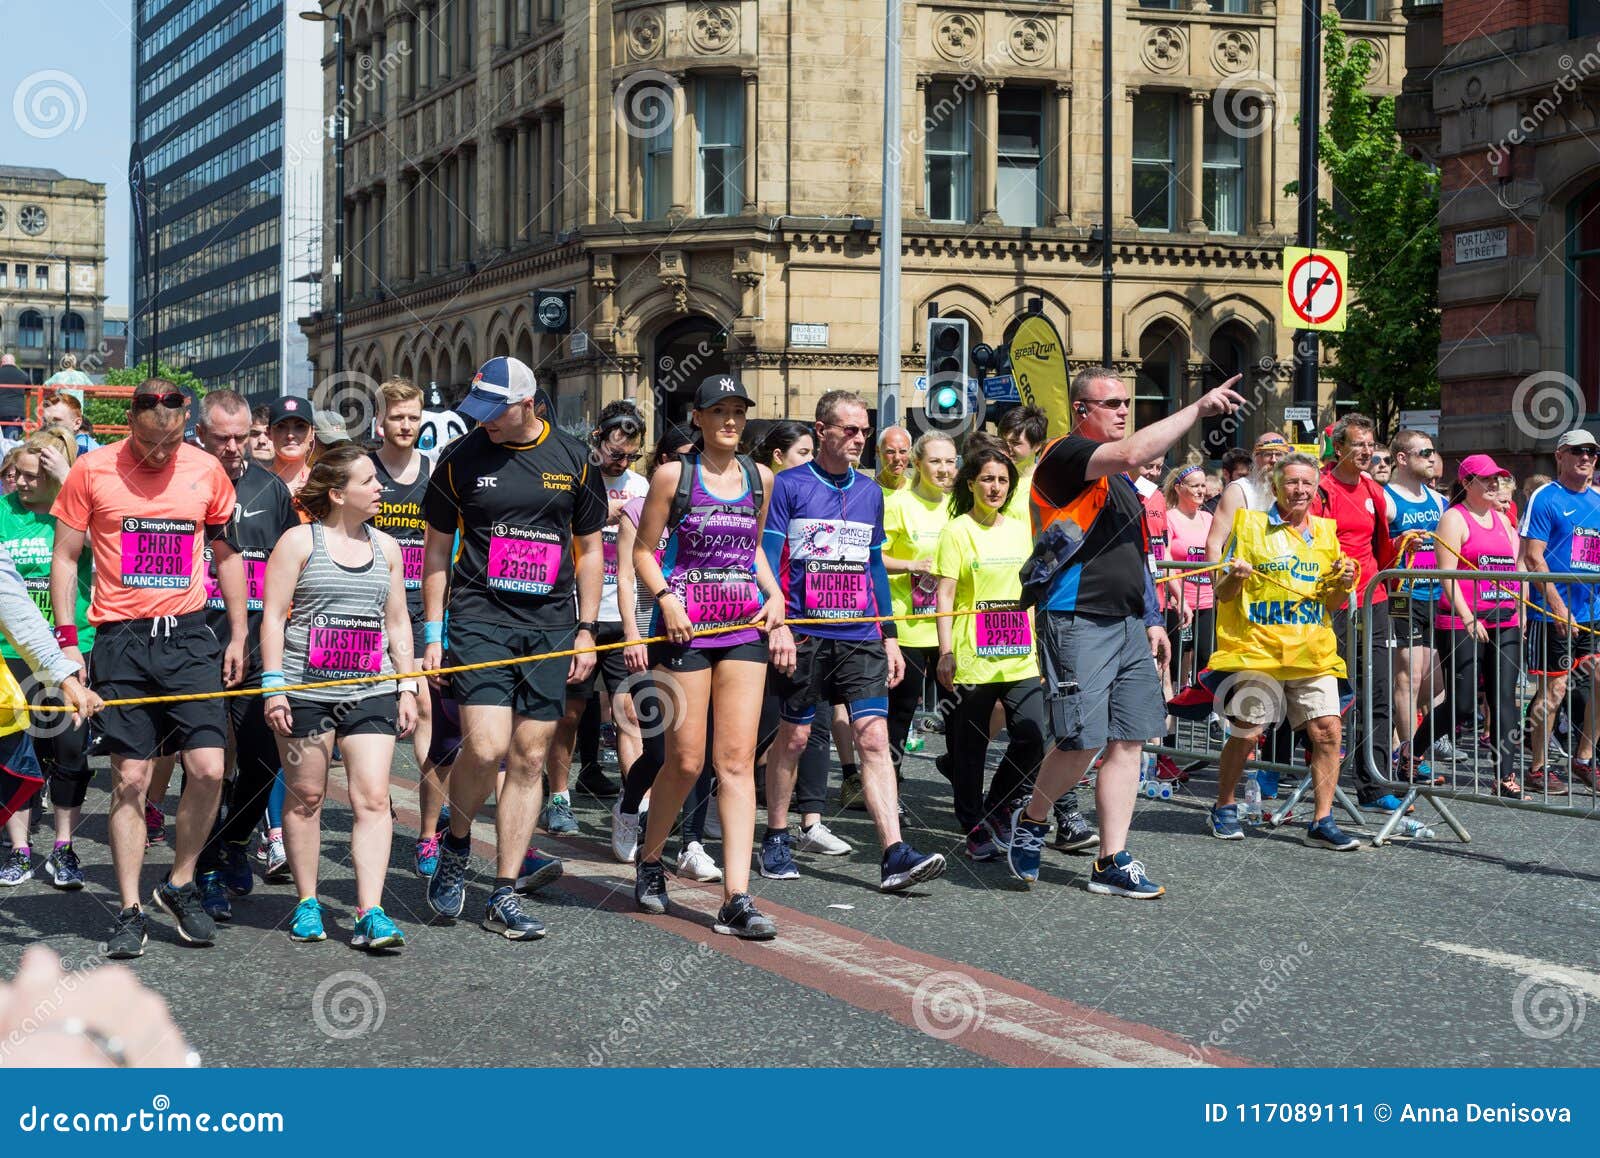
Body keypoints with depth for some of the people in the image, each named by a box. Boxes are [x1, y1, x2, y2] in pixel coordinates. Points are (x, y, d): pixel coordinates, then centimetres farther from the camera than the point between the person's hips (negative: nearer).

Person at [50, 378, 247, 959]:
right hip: (121, 638, -1)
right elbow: (65, 557, 5)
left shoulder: (207, 471, 4)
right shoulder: (92, 471, -1)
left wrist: (238, 635, 11)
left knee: (208, 767, -9)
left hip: (188, 633, 1)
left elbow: (227, 555, 14)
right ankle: (130, 911, 8)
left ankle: (180, 885, 13)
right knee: (129, 778, 0)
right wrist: (66, 641, -1)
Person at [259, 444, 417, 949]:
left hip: (371, 690, 3)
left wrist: (407, 687, 13)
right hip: (305, 689, -3)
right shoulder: (299, 541, 0)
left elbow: (397, 621, 19)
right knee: (306, 796, 5)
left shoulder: (385, 546, 13)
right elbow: (273, 616, -3)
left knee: (373, 798, -7)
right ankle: (307, 904, 19)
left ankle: (370, 914, -10)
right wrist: (273, 684, -9)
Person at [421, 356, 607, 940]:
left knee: (529, 760, 2)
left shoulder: (573, 460, 5)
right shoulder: (460, 459, 1)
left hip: (550, 626, 2)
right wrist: (432, 633, 3)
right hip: (479, 620, -2)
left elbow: (589, 549, 13)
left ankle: (505, 896, 9)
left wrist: (586, 630, 7)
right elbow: (437, 549, 8)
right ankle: (456, 844, 13)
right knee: (486, 748, -17)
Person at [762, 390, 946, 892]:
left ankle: (895, 855, -14)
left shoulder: (870, 492, 13)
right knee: (794, 737, 7)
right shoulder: (788, 486, -2)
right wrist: (776, 625, -16)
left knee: (874, 738, -7)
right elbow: (768, 562, -5)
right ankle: (775, 841, 24)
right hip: (804, 635, -3)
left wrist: (890, 637, 16)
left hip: (861, 636, 3)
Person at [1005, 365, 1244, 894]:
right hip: (1077, 619, -9)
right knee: (1082, 741, -10)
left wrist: (1151, 620, 21)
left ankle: (1113, 863, 7)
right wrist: (1198, 408, -20)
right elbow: (1133, 452, -25)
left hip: (1128, 622, 9)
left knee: (1128, 741, 3)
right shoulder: (1066, 455, -7)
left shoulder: (1118, 478, 21)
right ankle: (1032, 820, 16)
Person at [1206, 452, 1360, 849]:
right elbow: (1222, 594, 2)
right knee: (1245, 734, -3)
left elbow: (1330, 603, 18)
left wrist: (1343, 584, -4)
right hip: (1256, 649, -3)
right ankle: (1224, 809, 18)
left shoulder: (1325, 532, 13)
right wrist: (1235, 577, -20)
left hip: (1312, 653, 4)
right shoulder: (1250, 525, 2)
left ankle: (1322, 822, 1)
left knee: (1327, 731, -6)